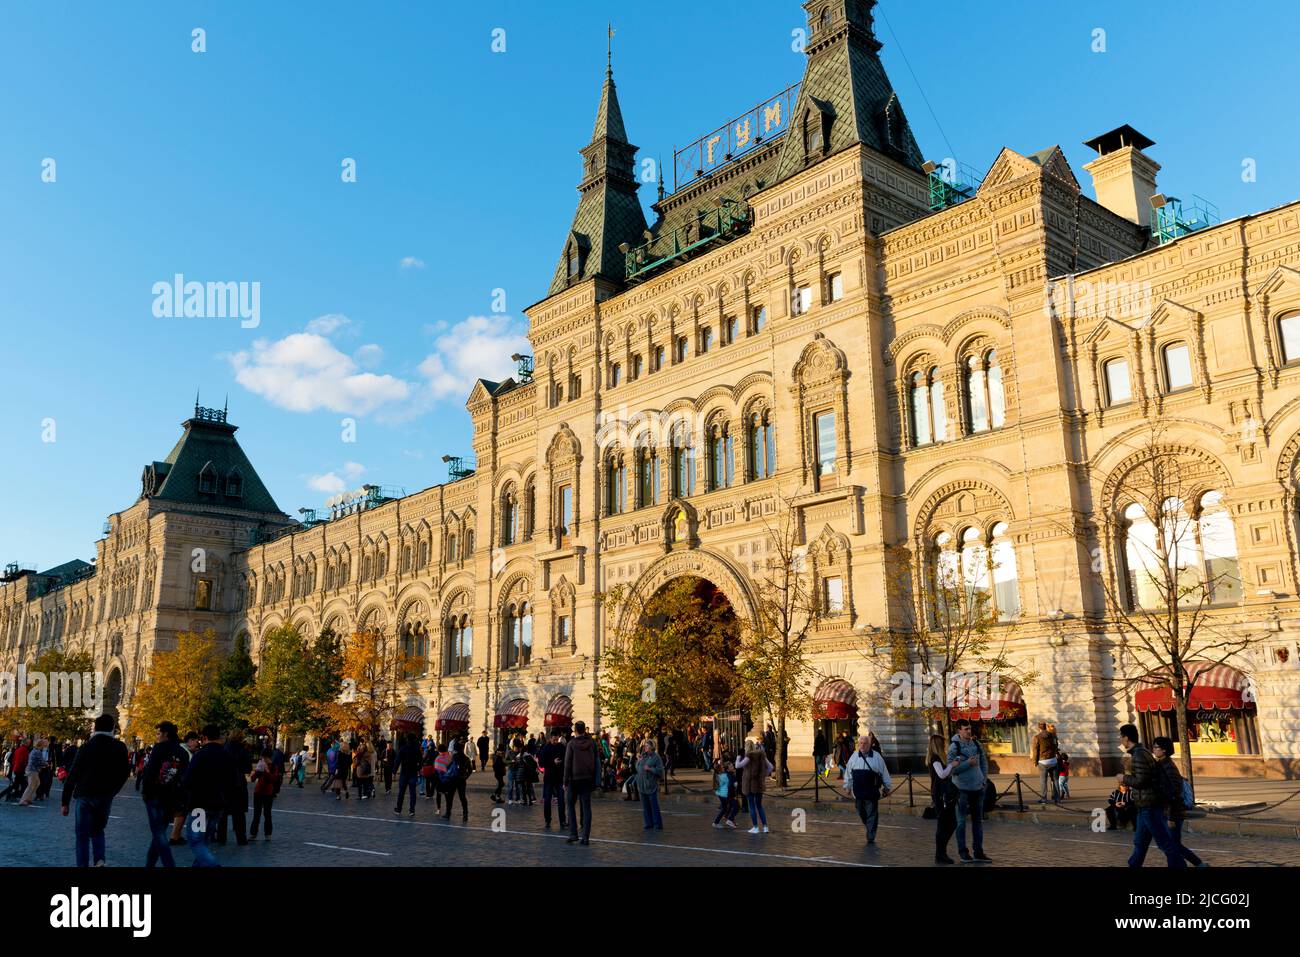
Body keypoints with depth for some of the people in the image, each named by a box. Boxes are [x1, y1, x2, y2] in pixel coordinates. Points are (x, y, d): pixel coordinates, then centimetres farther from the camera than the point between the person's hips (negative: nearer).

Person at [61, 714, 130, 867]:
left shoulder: (87, 747, -8)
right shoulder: (120, 748, -1)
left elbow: (73, 775, -8)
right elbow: (125, 773, 4)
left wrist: (65, 801, -2)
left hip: (86, 796, -3)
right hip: (106, 797, 3)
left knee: (83, 835, 6)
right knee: (98, 830, 20)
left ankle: (83, 864, 2)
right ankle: (99, 859, 1)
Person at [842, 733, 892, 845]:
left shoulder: (876, 757, -2)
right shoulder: (854, 756, 5)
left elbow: (884, 773, 6)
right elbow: (848, 772, 14)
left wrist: (887, 788, 9)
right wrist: (847, 786, 16)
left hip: (872, 792, -3)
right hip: (858, 792, 3)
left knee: (872, 815, -2)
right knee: (862, 814, 12)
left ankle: (871, 837, 3)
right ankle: (870, 830, 33)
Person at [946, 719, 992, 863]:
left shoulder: (976, 744, 4)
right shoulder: (954, 747, -12)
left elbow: (984, 762, 16)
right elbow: (951, 769, -15)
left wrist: (984, 778, 7)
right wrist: (968, 763, -20)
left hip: (978, 788, 6)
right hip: (962, 789, -5)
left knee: (978, 820, 12)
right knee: (961, 821, 2)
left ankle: (979, 852, 21)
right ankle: (962, 851, 13)